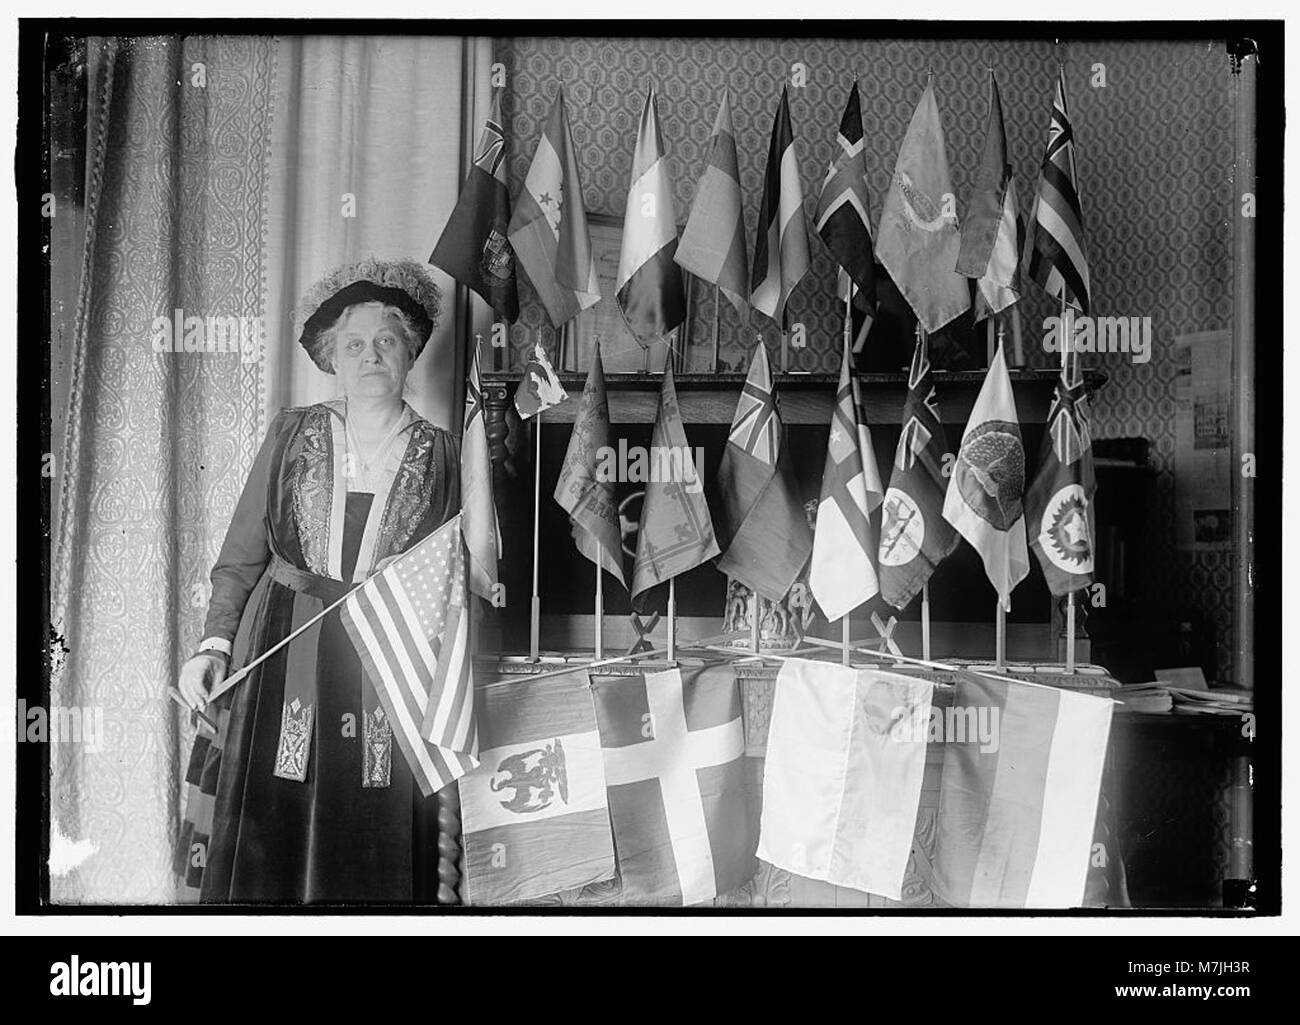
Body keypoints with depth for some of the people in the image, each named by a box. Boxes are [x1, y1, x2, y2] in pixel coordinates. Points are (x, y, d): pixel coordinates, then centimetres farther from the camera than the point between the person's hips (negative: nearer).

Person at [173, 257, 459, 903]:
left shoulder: (439, 454, 6)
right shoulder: (291, 435, 8)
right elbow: (242, 552, 7)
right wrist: (215, 642, -5)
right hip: (284, 651, 1)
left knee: (376, 847, -1)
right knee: (268, 837, -1)